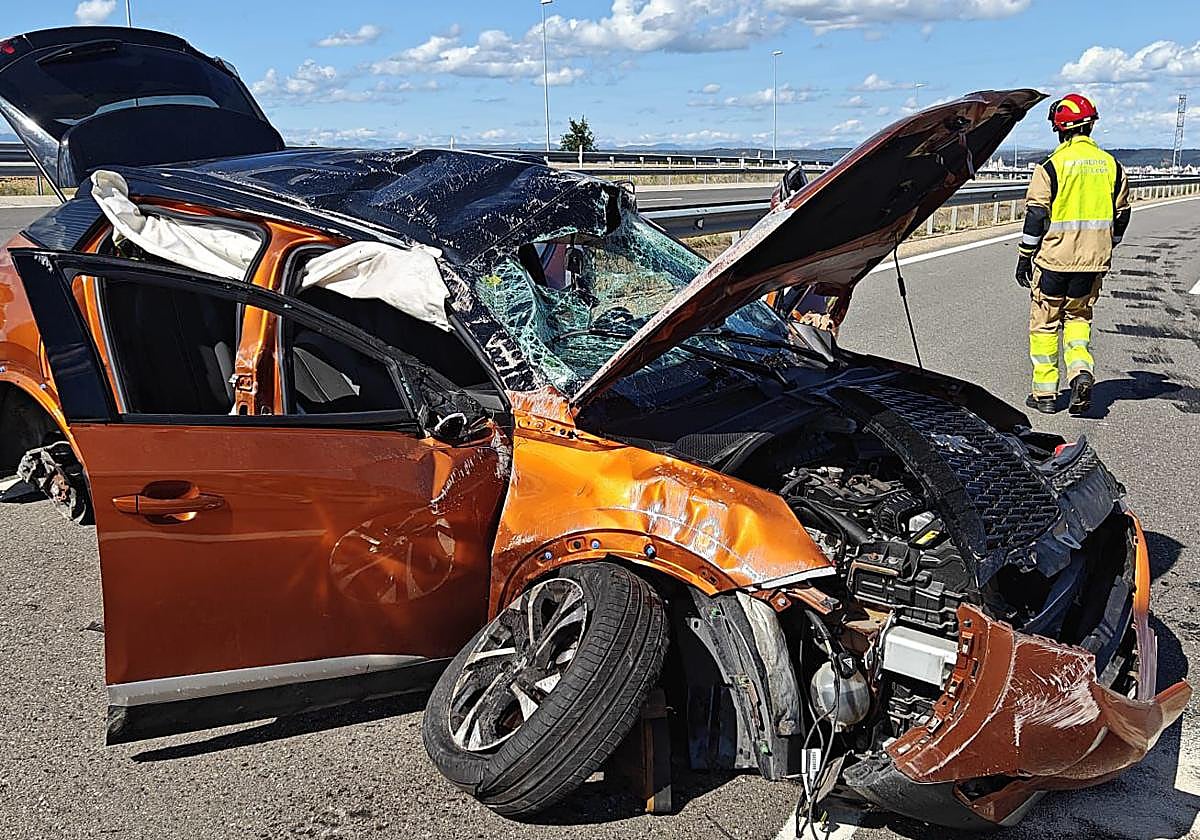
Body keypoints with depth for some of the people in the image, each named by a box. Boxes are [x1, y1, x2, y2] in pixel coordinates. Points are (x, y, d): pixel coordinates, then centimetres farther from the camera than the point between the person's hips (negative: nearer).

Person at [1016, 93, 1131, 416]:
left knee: (1045, 322, 8)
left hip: (1054, 258, -4)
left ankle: (1045, 393, 11)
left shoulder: (1053, 165, -11)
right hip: (1093, 261, 4)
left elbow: (1036, 216, -11)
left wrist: (1024, 257, -2)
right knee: (1078, 316, 20)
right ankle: (1081, 370, -4)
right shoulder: (1111, 165, 5)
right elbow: (1121, 214, 12)